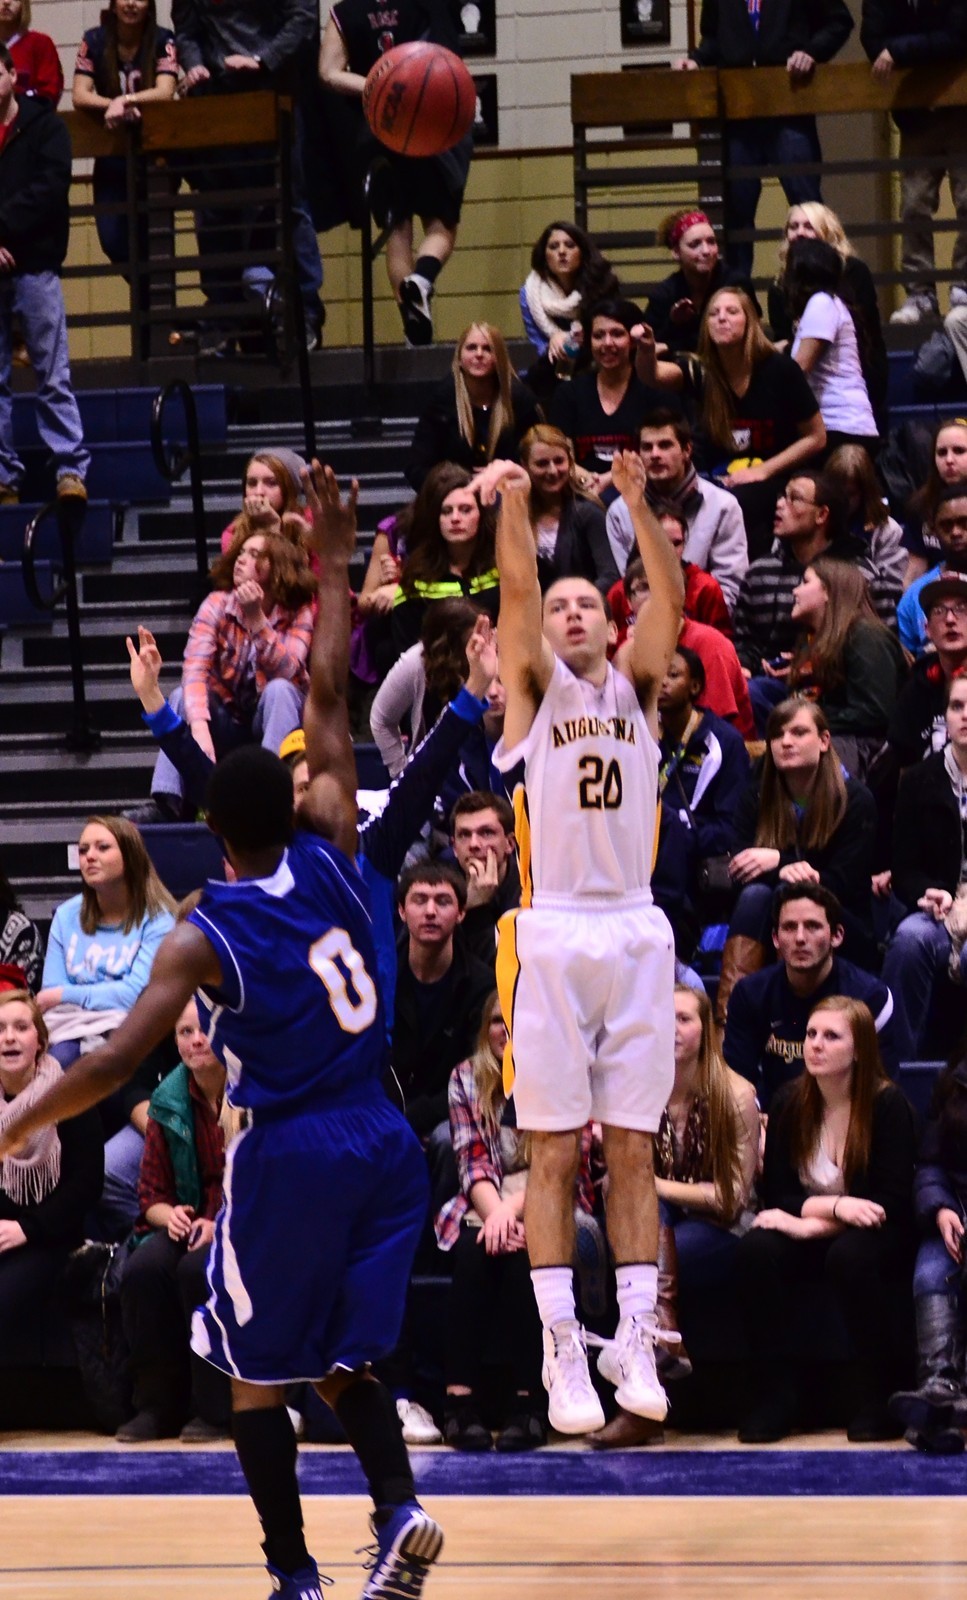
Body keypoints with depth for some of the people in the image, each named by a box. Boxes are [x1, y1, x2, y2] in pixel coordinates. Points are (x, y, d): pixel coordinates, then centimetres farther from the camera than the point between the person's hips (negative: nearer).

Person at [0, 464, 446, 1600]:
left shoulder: (202, 937, -11)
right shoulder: (329, 859, -1)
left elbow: (120, 1059, -18)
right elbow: (329, 700, 6)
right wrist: (331, 571, 12)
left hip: (284, 1157, -4)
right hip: (381, 1143, 4)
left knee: (257, 1376, 10)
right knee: (344, 1361, 15)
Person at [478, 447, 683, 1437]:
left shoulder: (637, 689, 12)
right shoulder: (537, 688, 7)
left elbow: (670, 599, -3)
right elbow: (516, 594, -9)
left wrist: (639, 502, -15)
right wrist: (514, 503, -22)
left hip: (637, 935, 2)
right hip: (554, 935, -2)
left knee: (632, 1150, 4)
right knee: (555, 1154, -2)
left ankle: (635, 1345, 5)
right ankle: (564, 1354, -2)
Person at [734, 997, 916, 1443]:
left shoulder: (888, 1104, -11)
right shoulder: (789, 1104, -1)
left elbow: (892, 1202, -17)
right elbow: (777, 1195, -3)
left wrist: (811, 1223, -22)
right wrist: (837, 1206, -21)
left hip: (873, 1239, -3)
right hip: (811, 1238, 3)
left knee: (850, 1255, -38)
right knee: (755, 1250, -28)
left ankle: (877, 1401, -23)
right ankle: (773, 1397, -21)